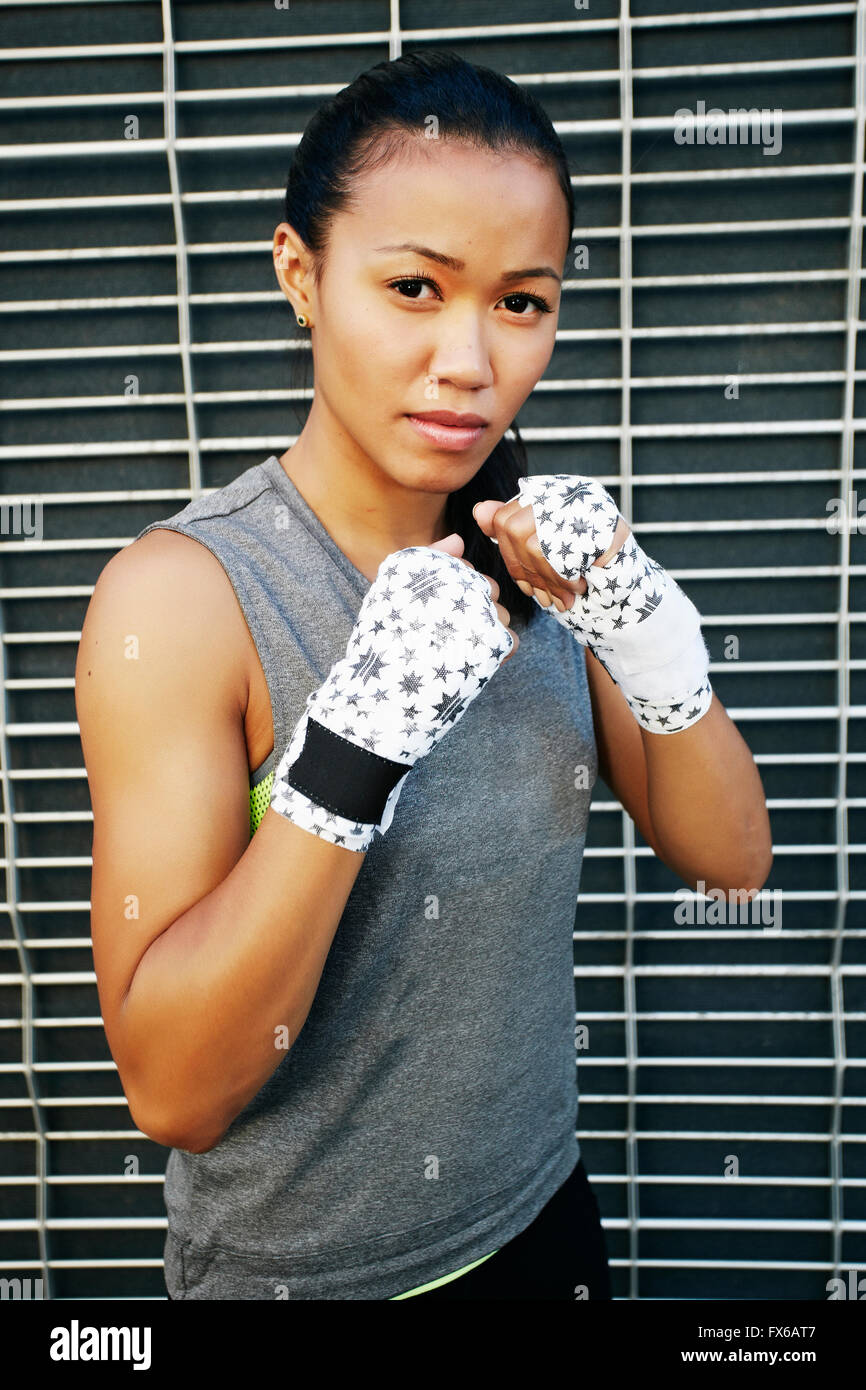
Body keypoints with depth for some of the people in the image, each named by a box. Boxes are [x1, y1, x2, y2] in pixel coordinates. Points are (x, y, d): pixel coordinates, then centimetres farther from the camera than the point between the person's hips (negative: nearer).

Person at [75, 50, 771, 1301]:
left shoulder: (534, 544, -7)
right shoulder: (181, 594, -23)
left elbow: (732, 857, -5)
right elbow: (171, 1091, -24)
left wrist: (647, 632, -22)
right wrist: (355, 745, -35)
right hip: (298, 1265, -4)